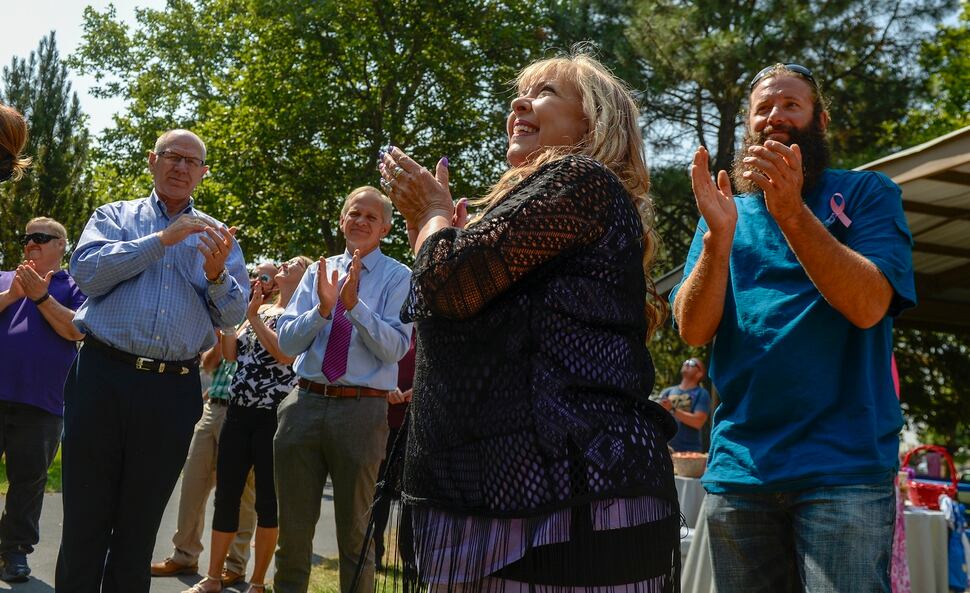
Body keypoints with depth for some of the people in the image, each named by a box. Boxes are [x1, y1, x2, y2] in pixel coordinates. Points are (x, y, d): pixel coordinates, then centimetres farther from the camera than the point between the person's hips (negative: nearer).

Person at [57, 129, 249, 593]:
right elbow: (86, 271, -8)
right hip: (103, 378, -1)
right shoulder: (115, 216, 11)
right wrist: (162, 239, -13)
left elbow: (233, 316, 6)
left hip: (173, 392, 1)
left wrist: (217, 275, -14)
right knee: (85, 519, 3)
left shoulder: (216, 237, 14)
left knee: (139, 527, 10)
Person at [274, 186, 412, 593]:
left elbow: (397, 348, -12)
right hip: (305, 403, 4)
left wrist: (354, 304, -22)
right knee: (293, 525, 14)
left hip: (361, 410, -3)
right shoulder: (317, 272, 10)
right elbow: (287, 342, 2)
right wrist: (322, 307, -15)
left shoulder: (398, 278, -1)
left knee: (354, 529, 9)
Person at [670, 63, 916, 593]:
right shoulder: (725, 210, 12)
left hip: (843, 467, -3)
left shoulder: (866, 193, 5)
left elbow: (868, 306, -12)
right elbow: (693, 330, 0)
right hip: (738, 466, 3)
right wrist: (719, 236, -15)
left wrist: (792, 213, -22)